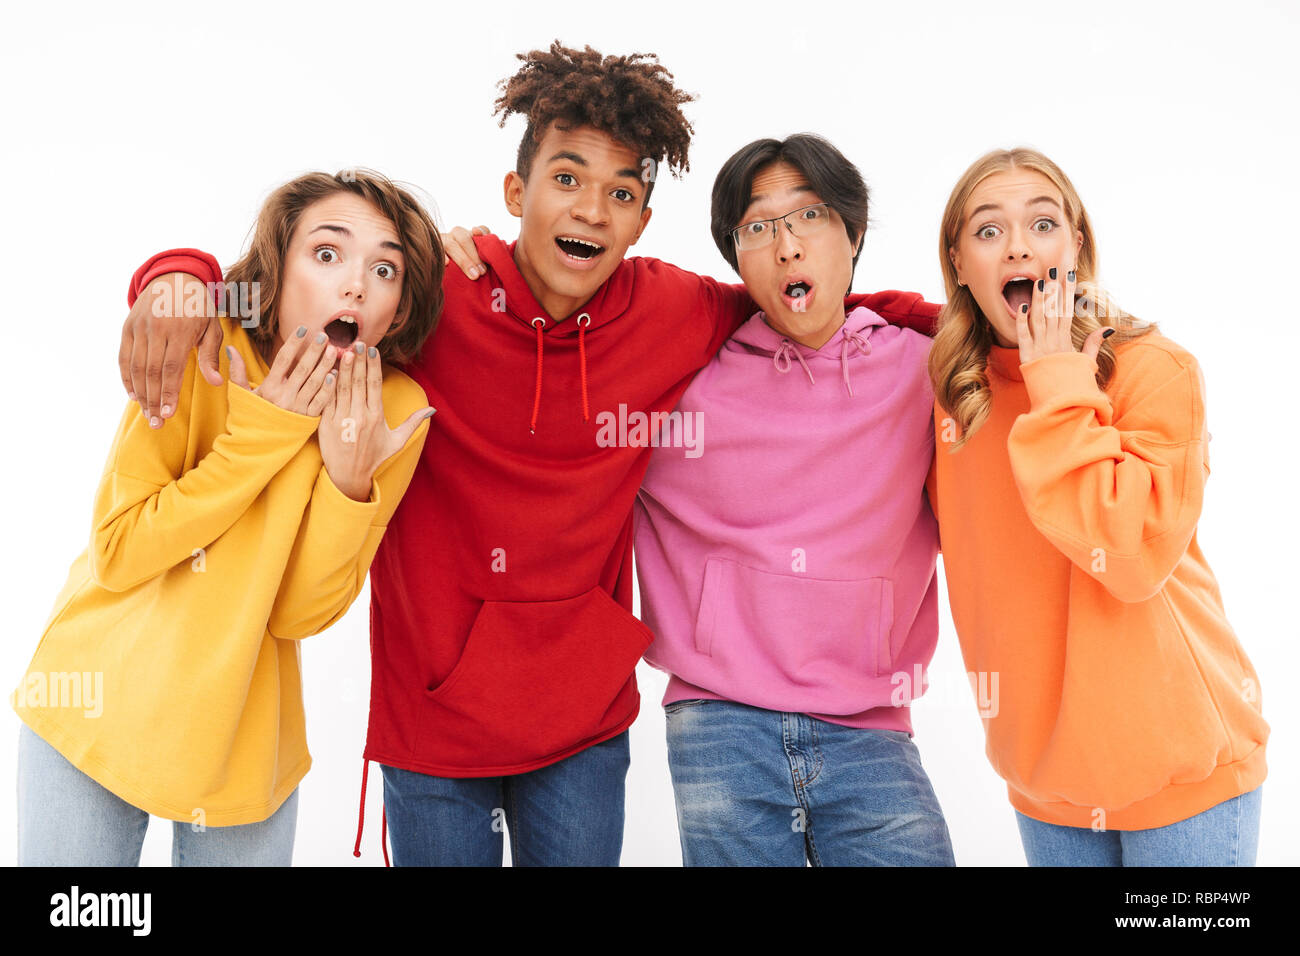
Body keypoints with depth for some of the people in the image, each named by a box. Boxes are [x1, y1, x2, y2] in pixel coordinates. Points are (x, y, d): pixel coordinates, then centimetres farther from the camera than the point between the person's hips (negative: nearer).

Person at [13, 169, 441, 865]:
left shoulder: (398, 413, -13)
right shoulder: (200, 355, -16)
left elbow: (301, 612, -11)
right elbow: (118, 555, -17)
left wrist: (349, 478, -27)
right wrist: (262, 436, -23)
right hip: (100, 713, 0)